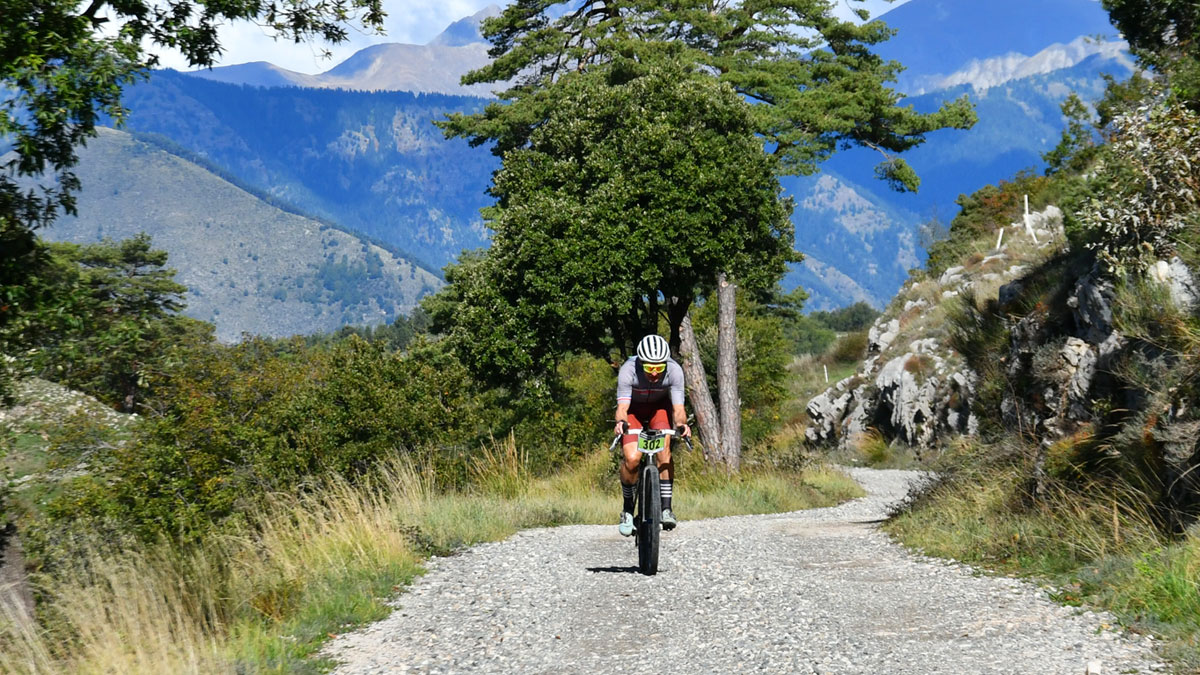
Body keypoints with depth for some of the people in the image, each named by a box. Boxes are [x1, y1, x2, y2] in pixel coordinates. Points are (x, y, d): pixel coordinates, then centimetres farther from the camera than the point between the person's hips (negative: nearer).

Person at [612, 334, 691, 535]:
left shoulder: (674, 371, -31)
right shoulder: (628, 370, -34)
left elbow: (678, 408, -31)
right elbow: (622, 406, -35)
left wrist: (682, 424, -53)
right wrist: (620, 422, -57)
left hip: (660, 407, 1)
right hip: (634, 409, -1)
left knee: (664, 450, -24)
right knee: (632, 458, -20)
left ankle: (666, 507, -15)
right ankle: (628, 508, 3)